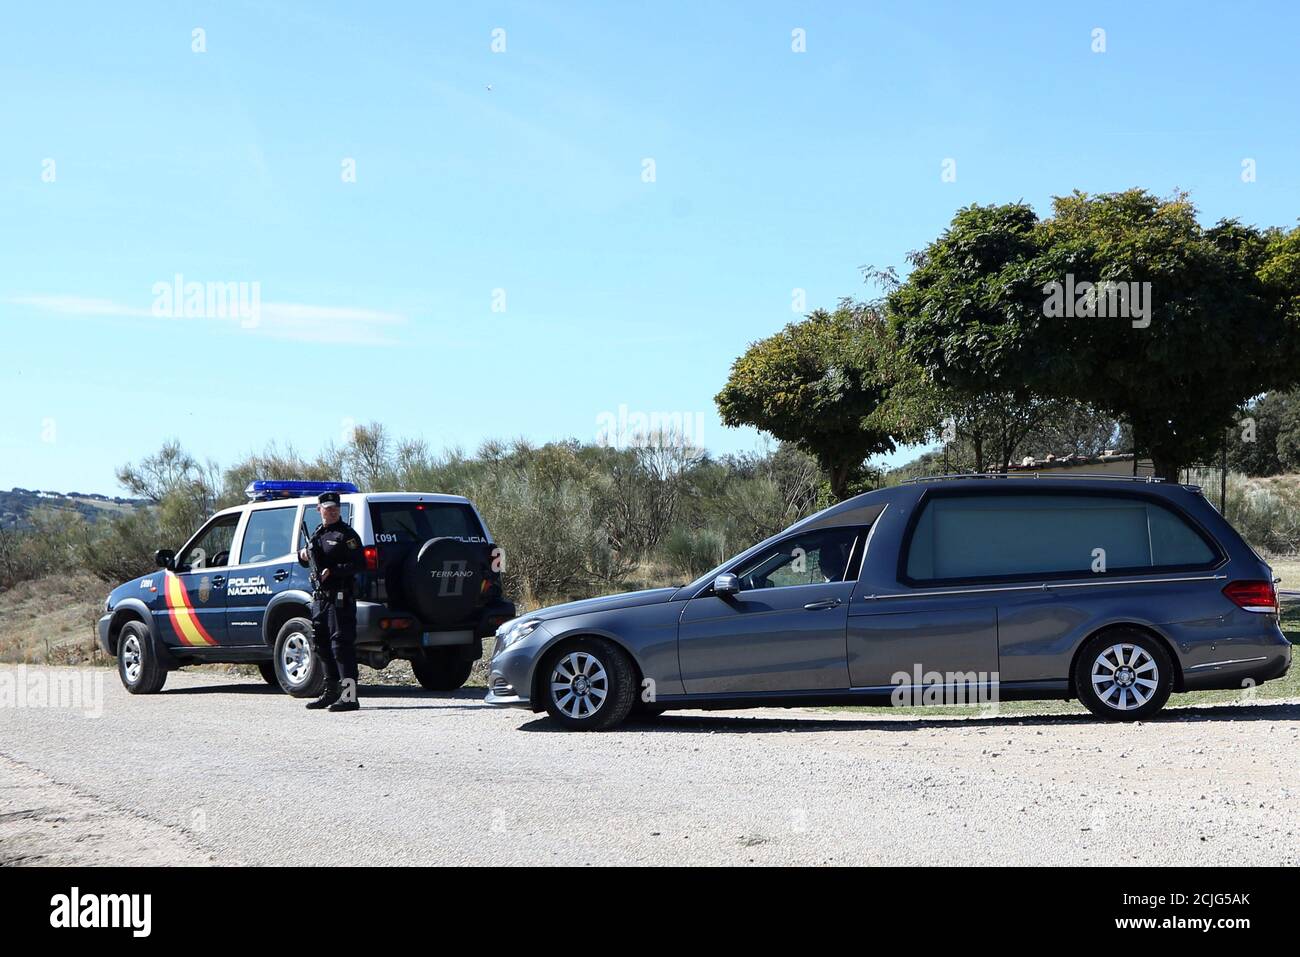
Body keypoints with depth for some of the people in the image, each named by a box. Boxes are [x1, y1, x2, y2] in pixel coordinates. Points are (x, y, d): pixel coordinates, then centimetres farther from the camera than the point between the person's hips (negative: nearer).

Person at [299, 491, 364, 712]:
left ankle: (349, 696, -13)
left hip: (340, 598, -9)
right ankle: (331, 692, 25)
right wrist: (303, 555, 8)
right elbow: (310, 559, 31)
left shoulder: (346, 534, -6)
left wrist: (334, 571, -23)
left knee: (342, 644, -12)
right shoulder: (318, 534, 18)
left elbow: (359, 564, -15)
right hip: (320, 597, 9)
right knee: (321, 643, 14)